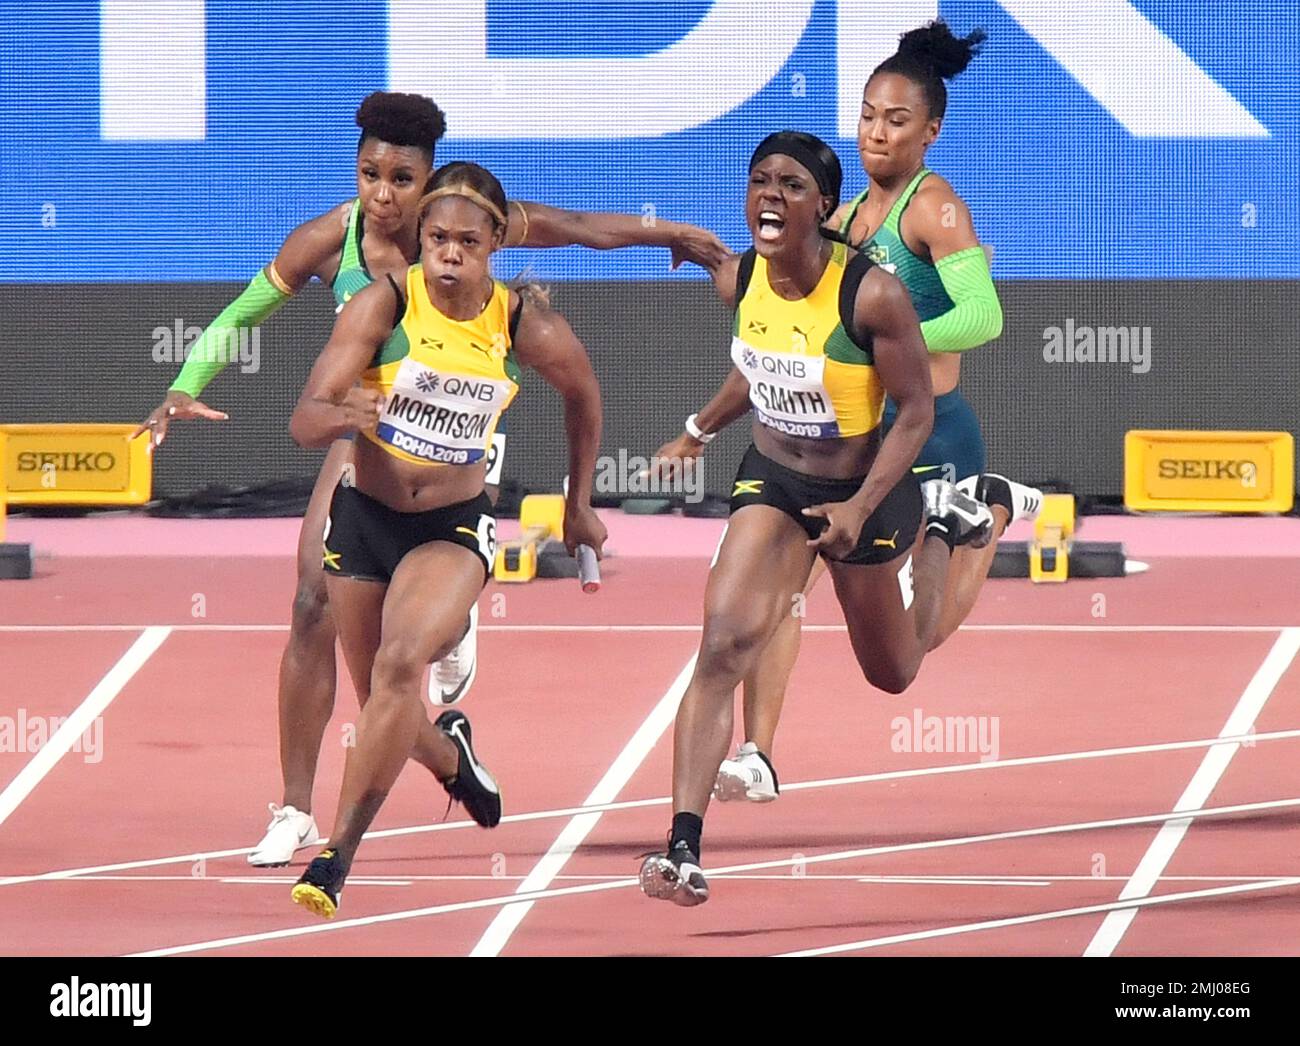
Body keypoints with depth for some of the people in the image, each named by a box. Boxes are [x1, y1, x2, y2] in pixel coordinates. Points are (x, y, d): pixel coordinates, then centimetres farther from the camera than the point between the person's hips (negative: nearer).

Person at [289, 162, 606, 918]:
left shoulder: (526, 328, -11)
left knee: (402, 662, -27)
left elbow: (583, 392, 12)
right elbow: (304, 421, -19)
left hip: (454, 527, -2)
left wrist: (580, 504, 17)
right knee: (381, 702, 14)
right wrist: (344, 415, -42)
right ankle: (447, 748, 51)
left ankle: (340, 853, -26)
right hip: (364, 516, 2)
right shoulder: (384, 306, -15)